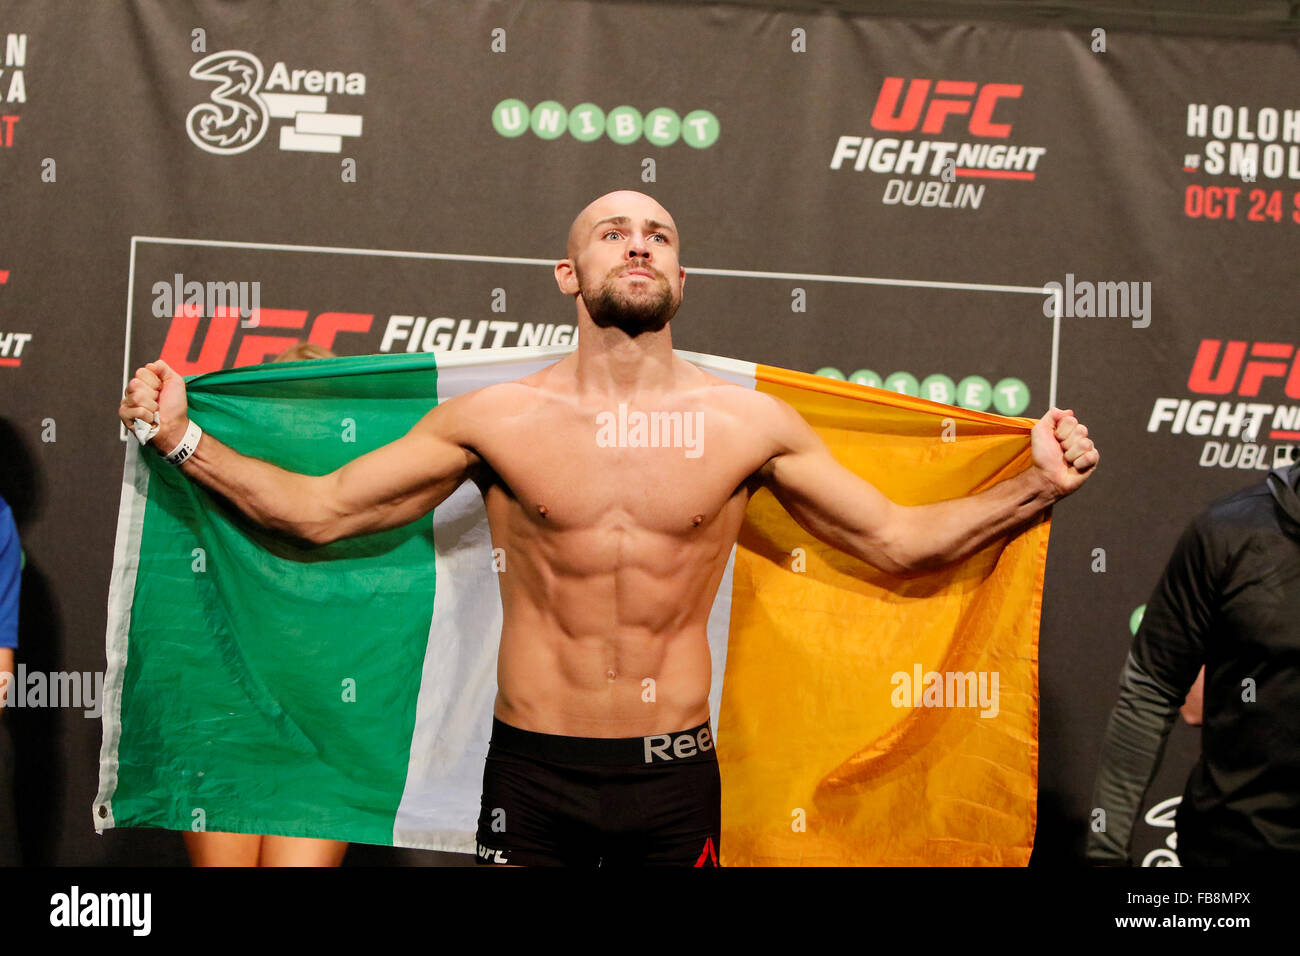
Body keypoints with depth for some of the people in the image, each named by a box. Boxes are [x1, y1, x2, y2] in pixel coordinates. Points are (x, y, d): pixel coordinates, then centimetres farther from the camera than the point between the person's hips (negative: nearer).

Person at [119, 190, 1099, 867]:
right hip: (532, 768, 0)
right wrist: (182, 438, -4)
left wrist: (1037, 486, -5)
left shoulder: (749, 420, -2)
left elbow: (900, 539, 4)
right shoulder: (495, 417, -4)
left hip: (676, 771, 1)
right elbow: (319, 508, 2)